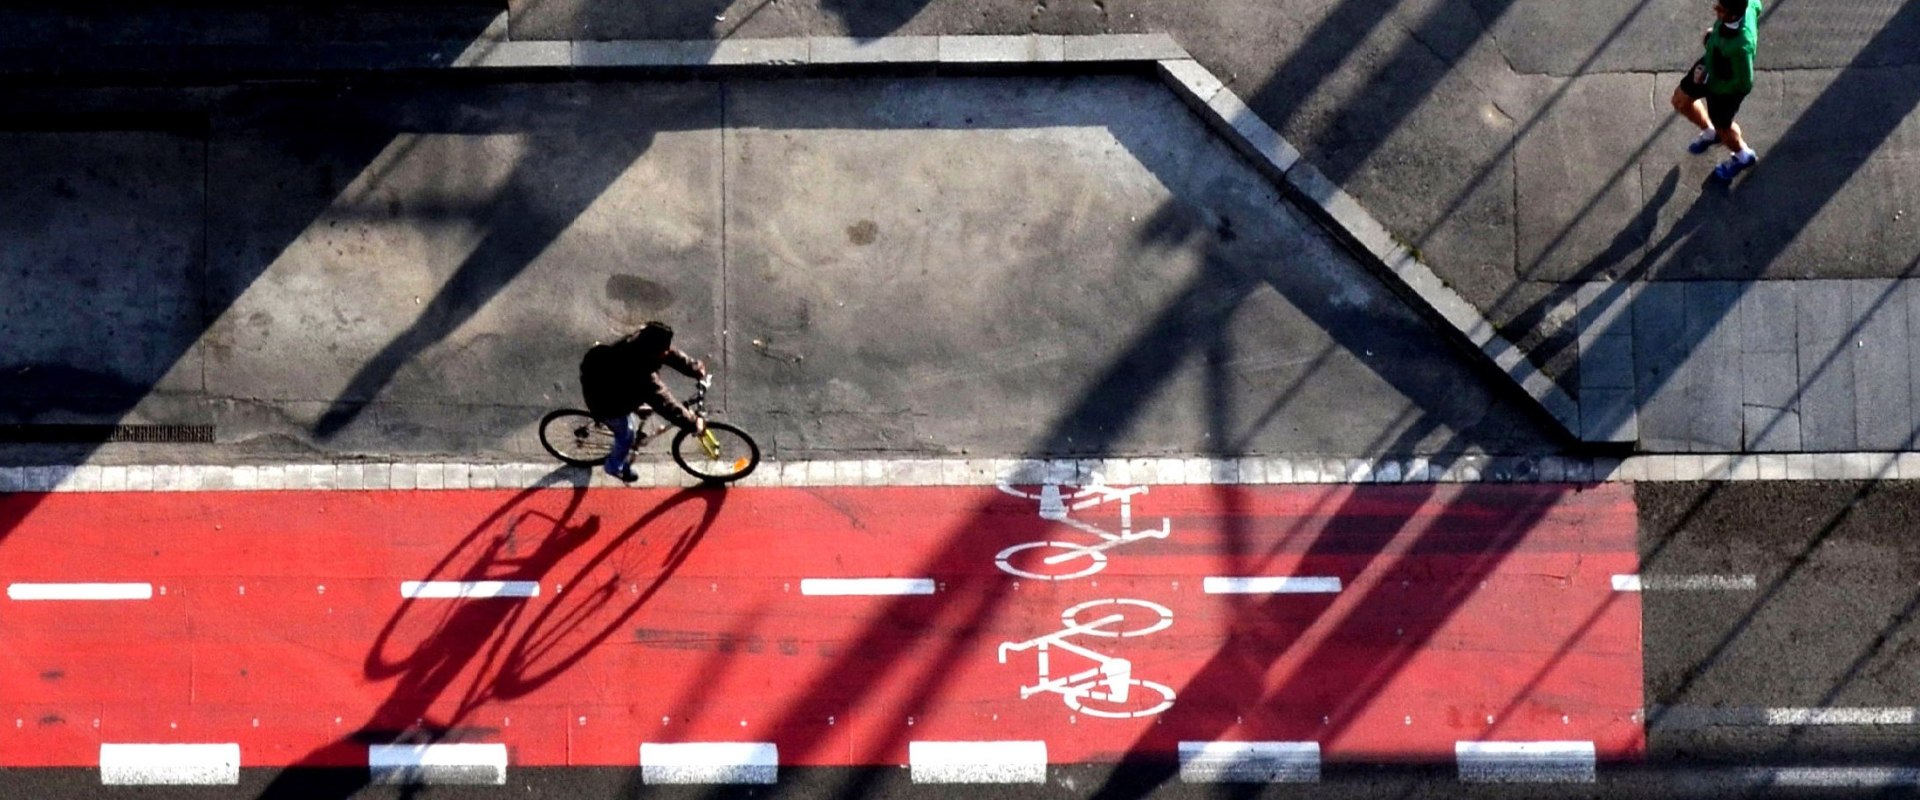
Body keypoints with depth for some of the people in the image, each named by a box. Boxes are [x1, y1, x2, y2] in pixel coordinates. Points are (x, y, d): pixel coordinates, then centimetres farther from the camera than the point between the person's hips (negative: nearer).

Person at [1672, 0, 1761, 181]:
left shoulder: (1739, 47, -48)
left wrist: (1709, 82, -19)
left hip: (1726, 87, -7)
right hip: (1712, 62, 7)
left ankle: (1743, 156, 57)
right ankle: (1709, 133, 55)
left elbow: (1744, 83, -32)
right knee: (1681, 101, 26)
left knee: (1722, 125, 25)